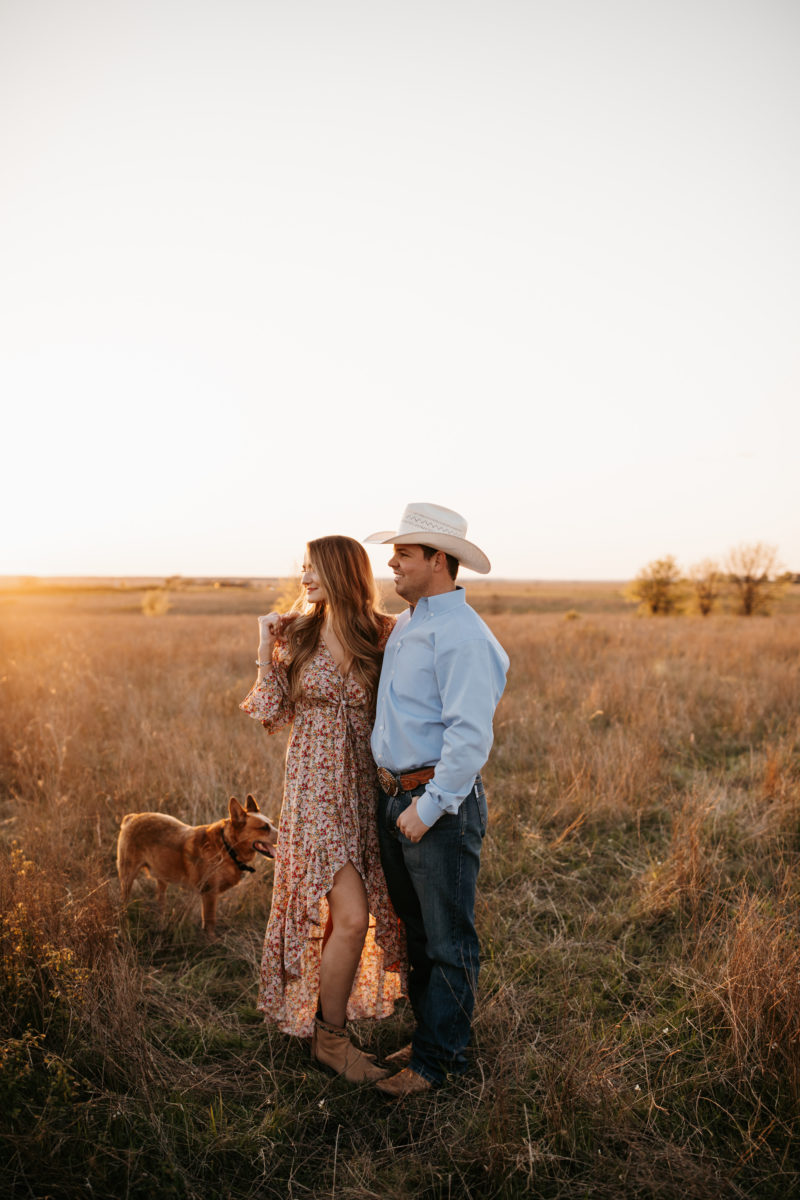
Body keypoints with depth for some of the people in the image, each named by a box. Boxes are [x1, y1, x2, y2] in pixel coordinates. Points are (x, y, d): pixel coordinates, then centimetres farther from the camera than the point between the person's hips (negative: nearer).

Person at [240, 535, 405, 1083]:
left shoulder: (384, 637, 0)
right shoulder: (296, 634, 0)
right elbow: (274, 714, 3)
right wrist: (265, 647, -6)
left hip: (366, 786, 2)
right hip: (316, 786, -2)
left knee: (348, 913, 12)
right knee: (352, 916, -9)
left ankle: (326, 1010, 37)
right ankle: (329, 1037, 12)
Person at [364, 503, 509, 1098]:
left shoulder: (463, 635, -18)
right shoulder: (405, 626, 12)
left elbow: (470, 736, -23)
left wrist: (428, 808, -21)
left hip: (443, 804, -9)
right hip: (395, 796, 9)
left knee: (449, 941, 5)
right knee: (416, 931, 20)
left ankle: (440, 1058, 18)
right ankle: (429, 1034, 35)